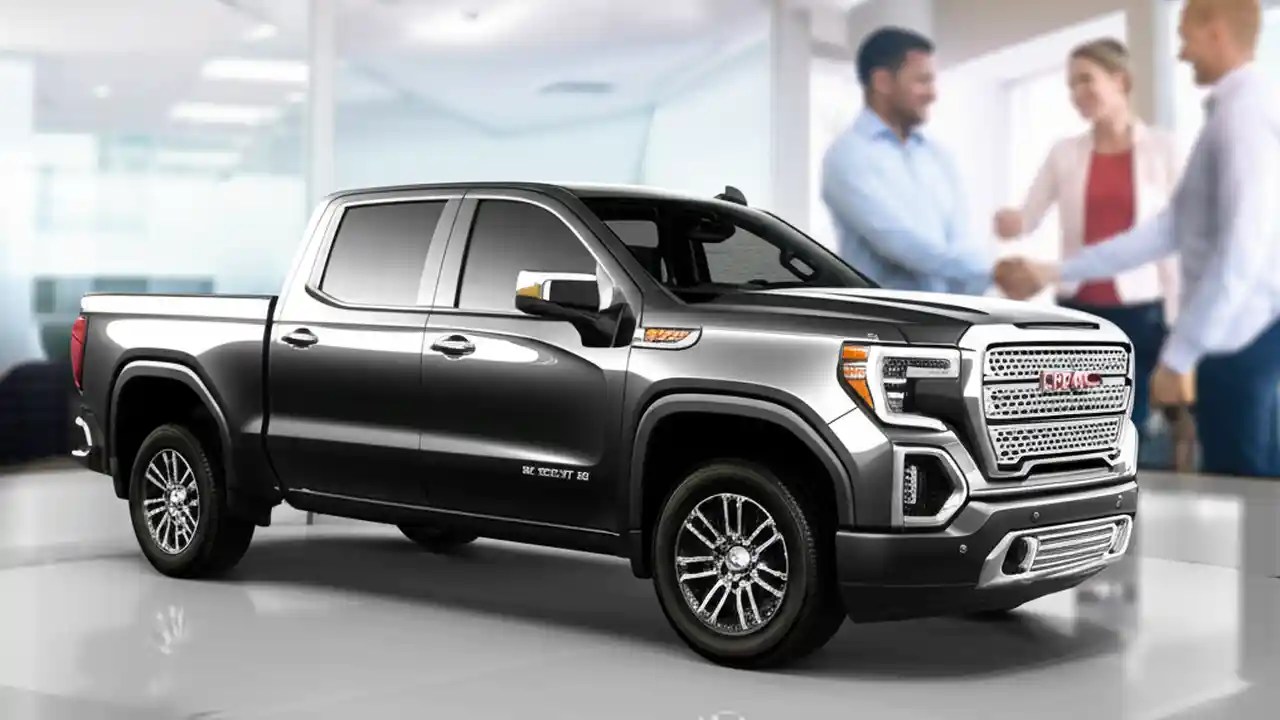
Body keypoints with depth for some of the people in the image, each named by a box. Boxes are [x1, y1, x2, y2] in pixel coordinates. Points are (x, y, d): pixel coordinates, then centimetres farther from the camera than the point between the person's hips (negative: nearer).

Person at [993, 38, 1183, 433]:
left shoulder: (1162, 148, 2)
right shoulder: (1065, 152, 7)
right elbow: (1028, 217, 3)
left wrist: (1175, 320, 0)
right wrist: (1010, 223, -22)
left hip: (1139, 312, -2)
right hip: (1076, 311, 2)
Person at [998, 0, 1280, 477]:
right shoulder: (1232, 112, 18)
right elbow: (1168, 229, 15)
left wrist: (1180, 353, -20)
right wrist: (1055, 273, 14)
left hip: (1238, 337, -10)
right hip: (1238, 332, 10)